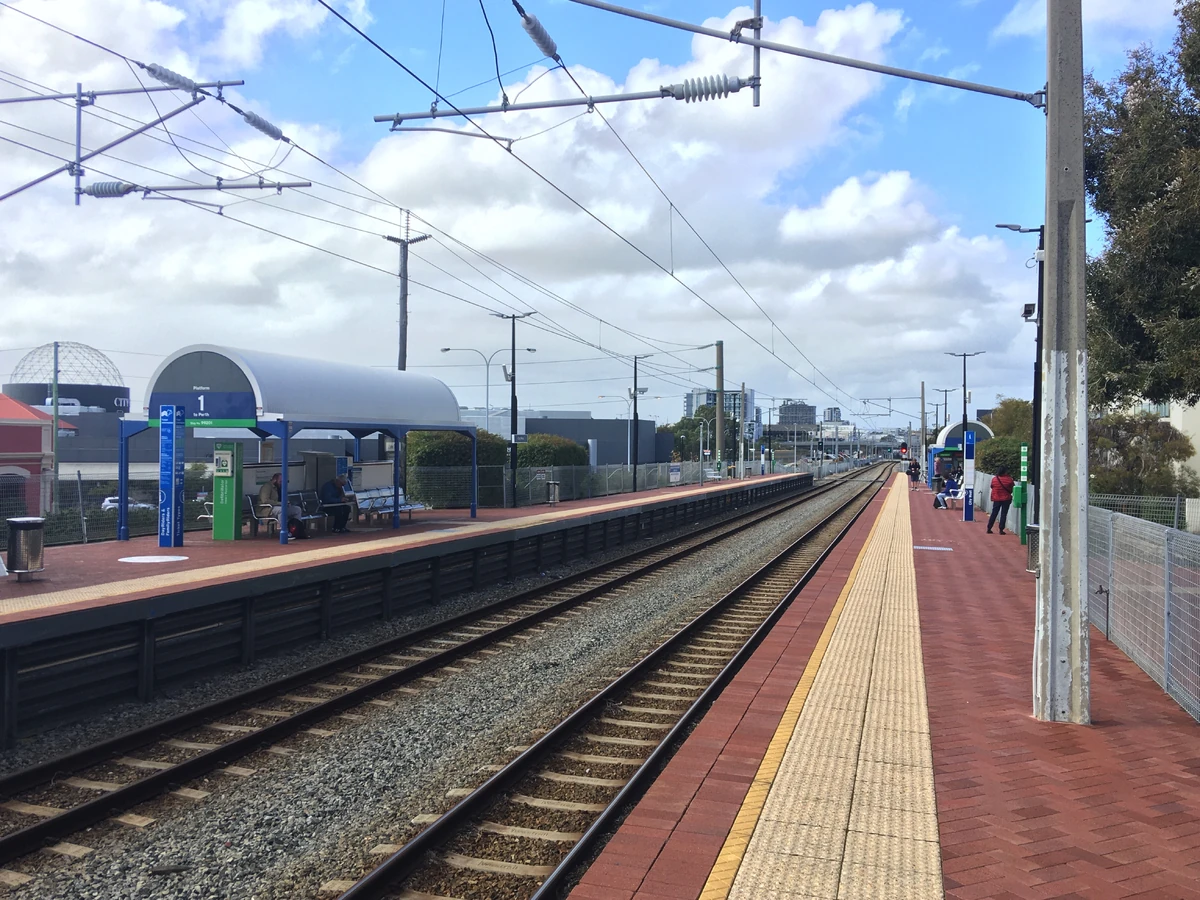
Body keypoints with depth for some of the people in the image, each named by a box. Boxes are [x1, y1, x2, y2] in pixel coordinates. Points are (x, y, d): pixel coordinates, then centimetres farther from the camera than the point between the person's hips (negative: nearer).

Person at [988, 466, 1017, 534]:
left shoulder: (994, 479, -6)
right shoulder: (1009, 479, -12)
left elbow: (992, 487, 7)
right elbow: (1012, 489, -1)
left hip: (996, 499, 2)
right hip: (1006, 499, -2)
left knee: (994, 514, 11)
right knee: (1003, 514, 3)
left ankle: (989, 528, 12)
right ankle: (1001, 530, 1)